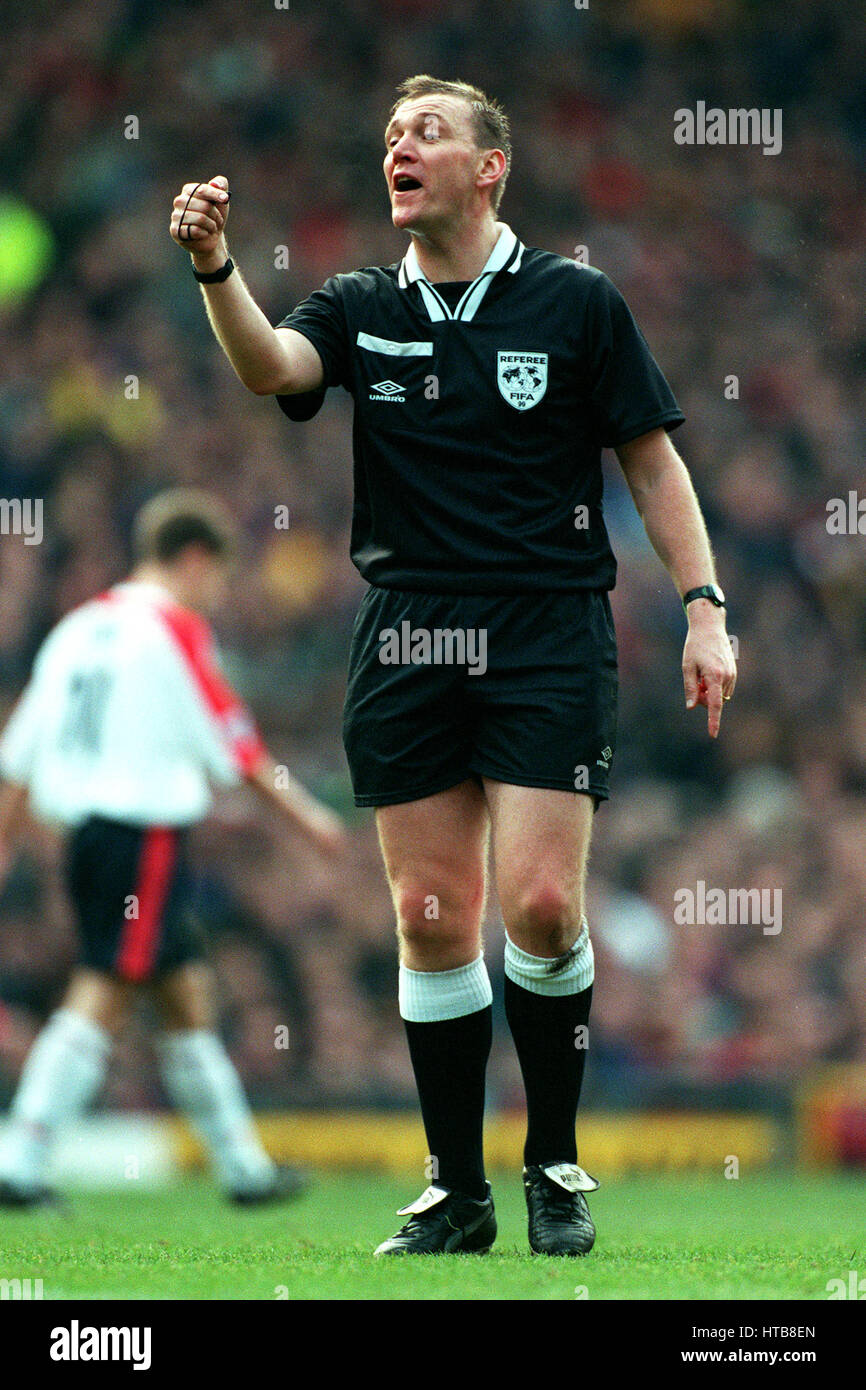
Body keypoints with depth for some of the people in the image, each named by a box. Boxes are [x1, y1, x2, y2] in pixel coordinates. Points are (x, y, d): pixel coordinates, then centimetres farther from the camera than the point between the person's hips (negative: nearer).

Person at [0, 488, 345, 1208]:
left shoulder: (80, 628, 16)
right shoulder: (174, 628, -7)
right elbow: (230, 741, -8)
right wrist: (304, 814, 2)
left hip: (87, 829, 9)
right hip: (146, 835, -9)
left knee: (190, 990, 14)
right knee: (103, 998, -10)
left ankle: (245, 1166, 20)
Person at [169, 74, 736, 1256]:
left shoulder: (577, 303, 2)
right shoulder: (363, 309, 8)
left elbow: (653, 459, 5)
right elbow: (270, 367, -12)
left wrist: (703, 606, -4)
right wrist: (216, 269, -31)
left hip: (549, 628, -3)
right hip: (406, 632, 3)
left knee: (539, 905, -12)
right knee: (432, 921, 3)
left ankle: (556, 1164, 7)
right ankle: (456, 1191, 11)